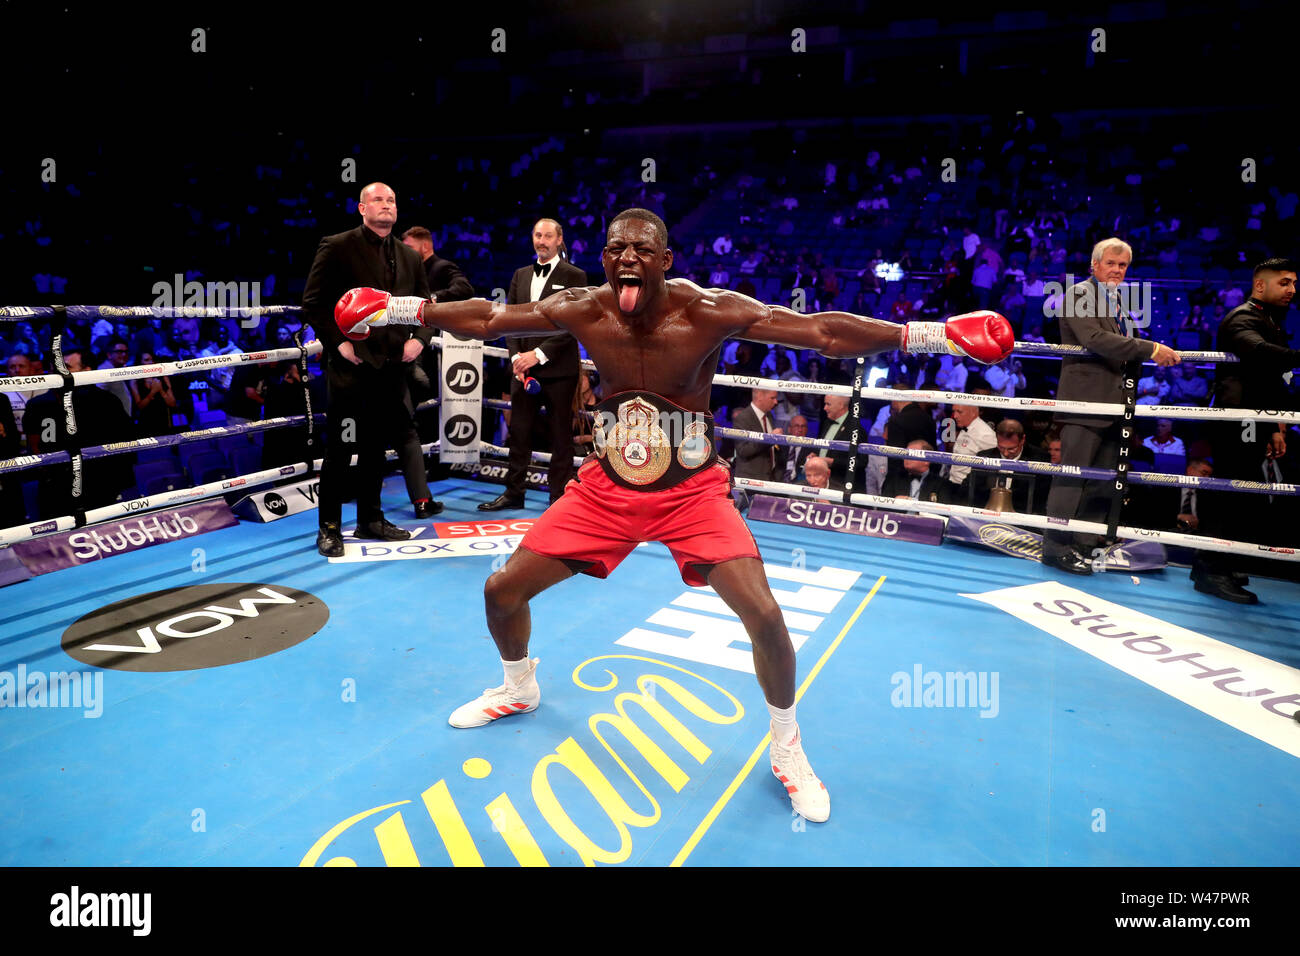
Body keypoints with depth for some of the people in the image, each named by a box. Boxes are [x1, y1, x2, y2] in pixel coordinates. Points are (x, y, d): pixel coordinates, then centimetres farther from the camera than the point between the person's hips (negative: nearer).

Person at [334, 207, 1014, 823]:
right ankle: (520, 690, 38)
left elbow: (822, 331, -26)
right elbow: (486, 319, -4)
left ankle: (788, 751, 12)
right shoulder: (584, 312, -12)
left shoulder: (709, 313, -21)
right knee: (501, 589, 4)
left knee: (763, 615, -18)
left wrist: (939, 333, -33)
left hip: (692, 491, -3)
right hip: (607, 488, 3)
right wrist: (394, 309, -4)